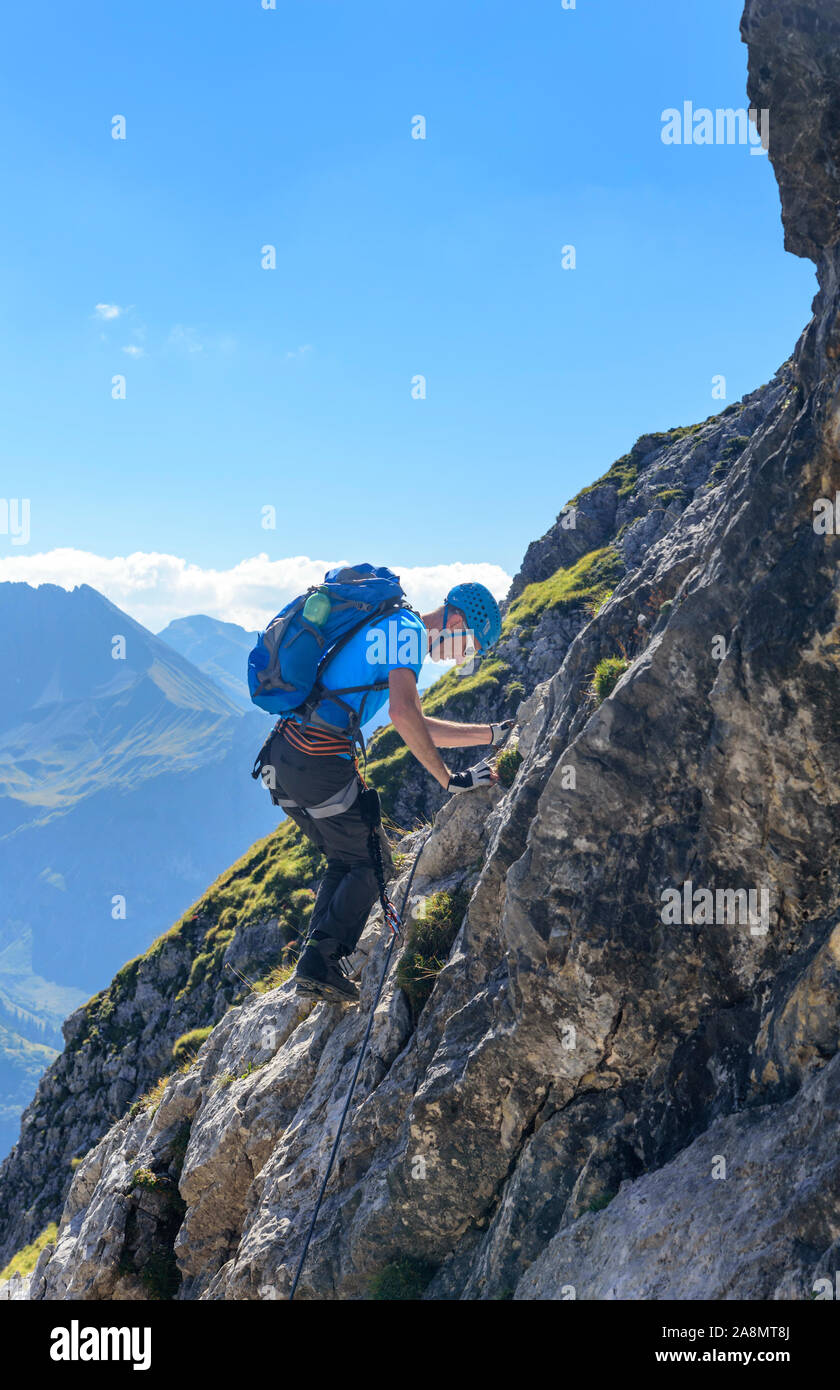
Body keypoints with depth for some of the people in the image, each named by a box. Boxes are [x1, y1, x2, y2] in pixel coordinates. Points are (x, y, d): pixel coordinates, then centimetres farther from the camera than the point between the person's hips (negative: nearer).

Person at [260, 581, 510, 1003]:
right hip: (319, 762, -10)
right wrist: (449, 779, -19)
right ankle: (320, 961, -1)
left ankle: (316, 964, 14)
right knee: (372, 864, 4)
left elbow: (420, 727, 26)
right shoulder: (407, 629, -7)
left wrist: (493, 733, 25)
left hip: (282, 760, 10)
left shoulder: (386, 629, 24)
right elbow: (403, 713, -23)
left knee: (343, 861, 20)